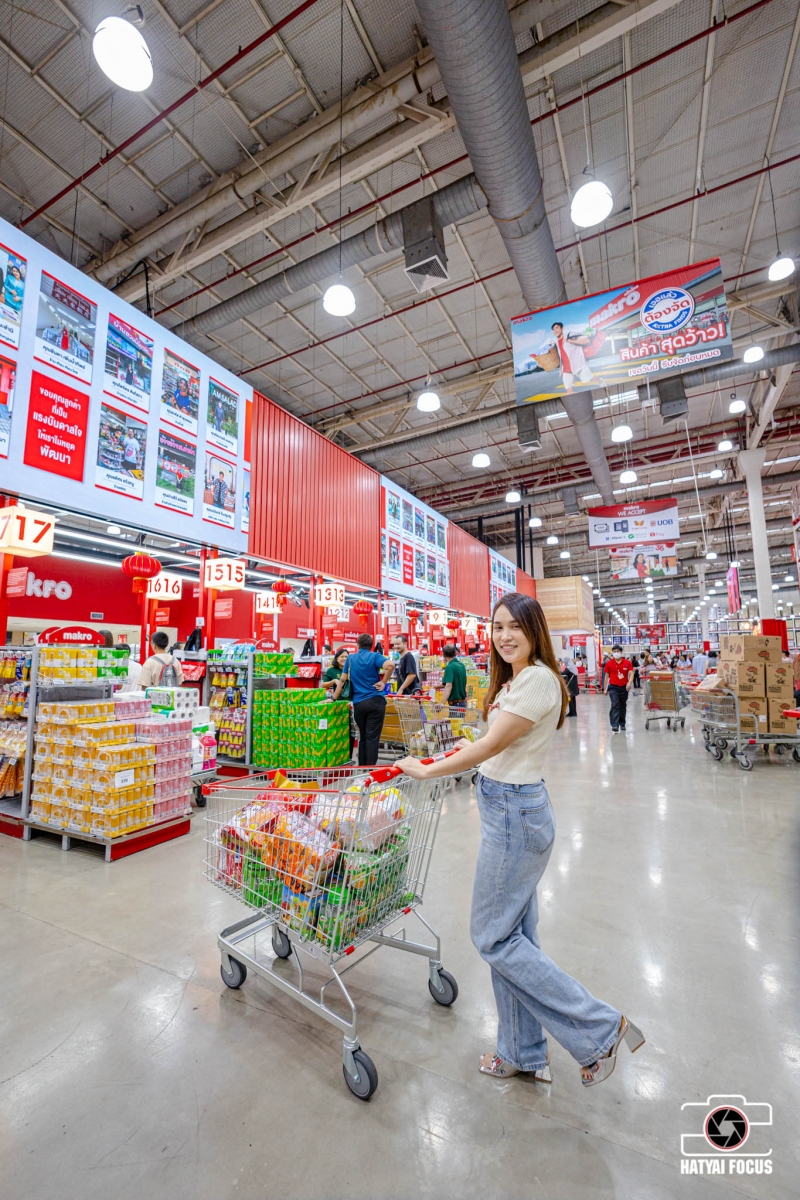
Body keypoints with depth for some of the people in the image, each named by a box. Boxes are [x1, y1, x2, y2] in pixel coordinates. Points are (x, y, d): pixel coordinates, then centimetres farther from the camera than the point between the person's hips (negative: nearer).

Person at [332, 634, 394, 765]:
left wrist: (334, 699, 22)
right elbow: (390, 665, -21)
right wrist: (383, 682, -10)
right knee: (372, 738, -1)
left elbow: (342, 680, 14)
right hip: (375, 701, -3)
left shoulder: (351, 658, 11)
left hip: (358, 703, 3)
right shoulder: (374, 656, -1)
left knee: (363, 737, 15)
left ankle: (361, 768, 19)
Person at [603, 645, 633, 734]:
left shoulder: (627, 663, 1)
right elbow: (606, 676, 7)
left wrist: (629, 683, -25)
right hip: (613, 687, -2)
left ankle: (622, 724, 32)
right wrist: (605, 688, 7)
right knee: (615, 705, -14)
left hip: (624, 687, 2)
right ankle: (614, 726, -18)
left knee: (623, 706, 15)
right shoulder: (609, 663, 0)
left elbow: (631, 674, -6)